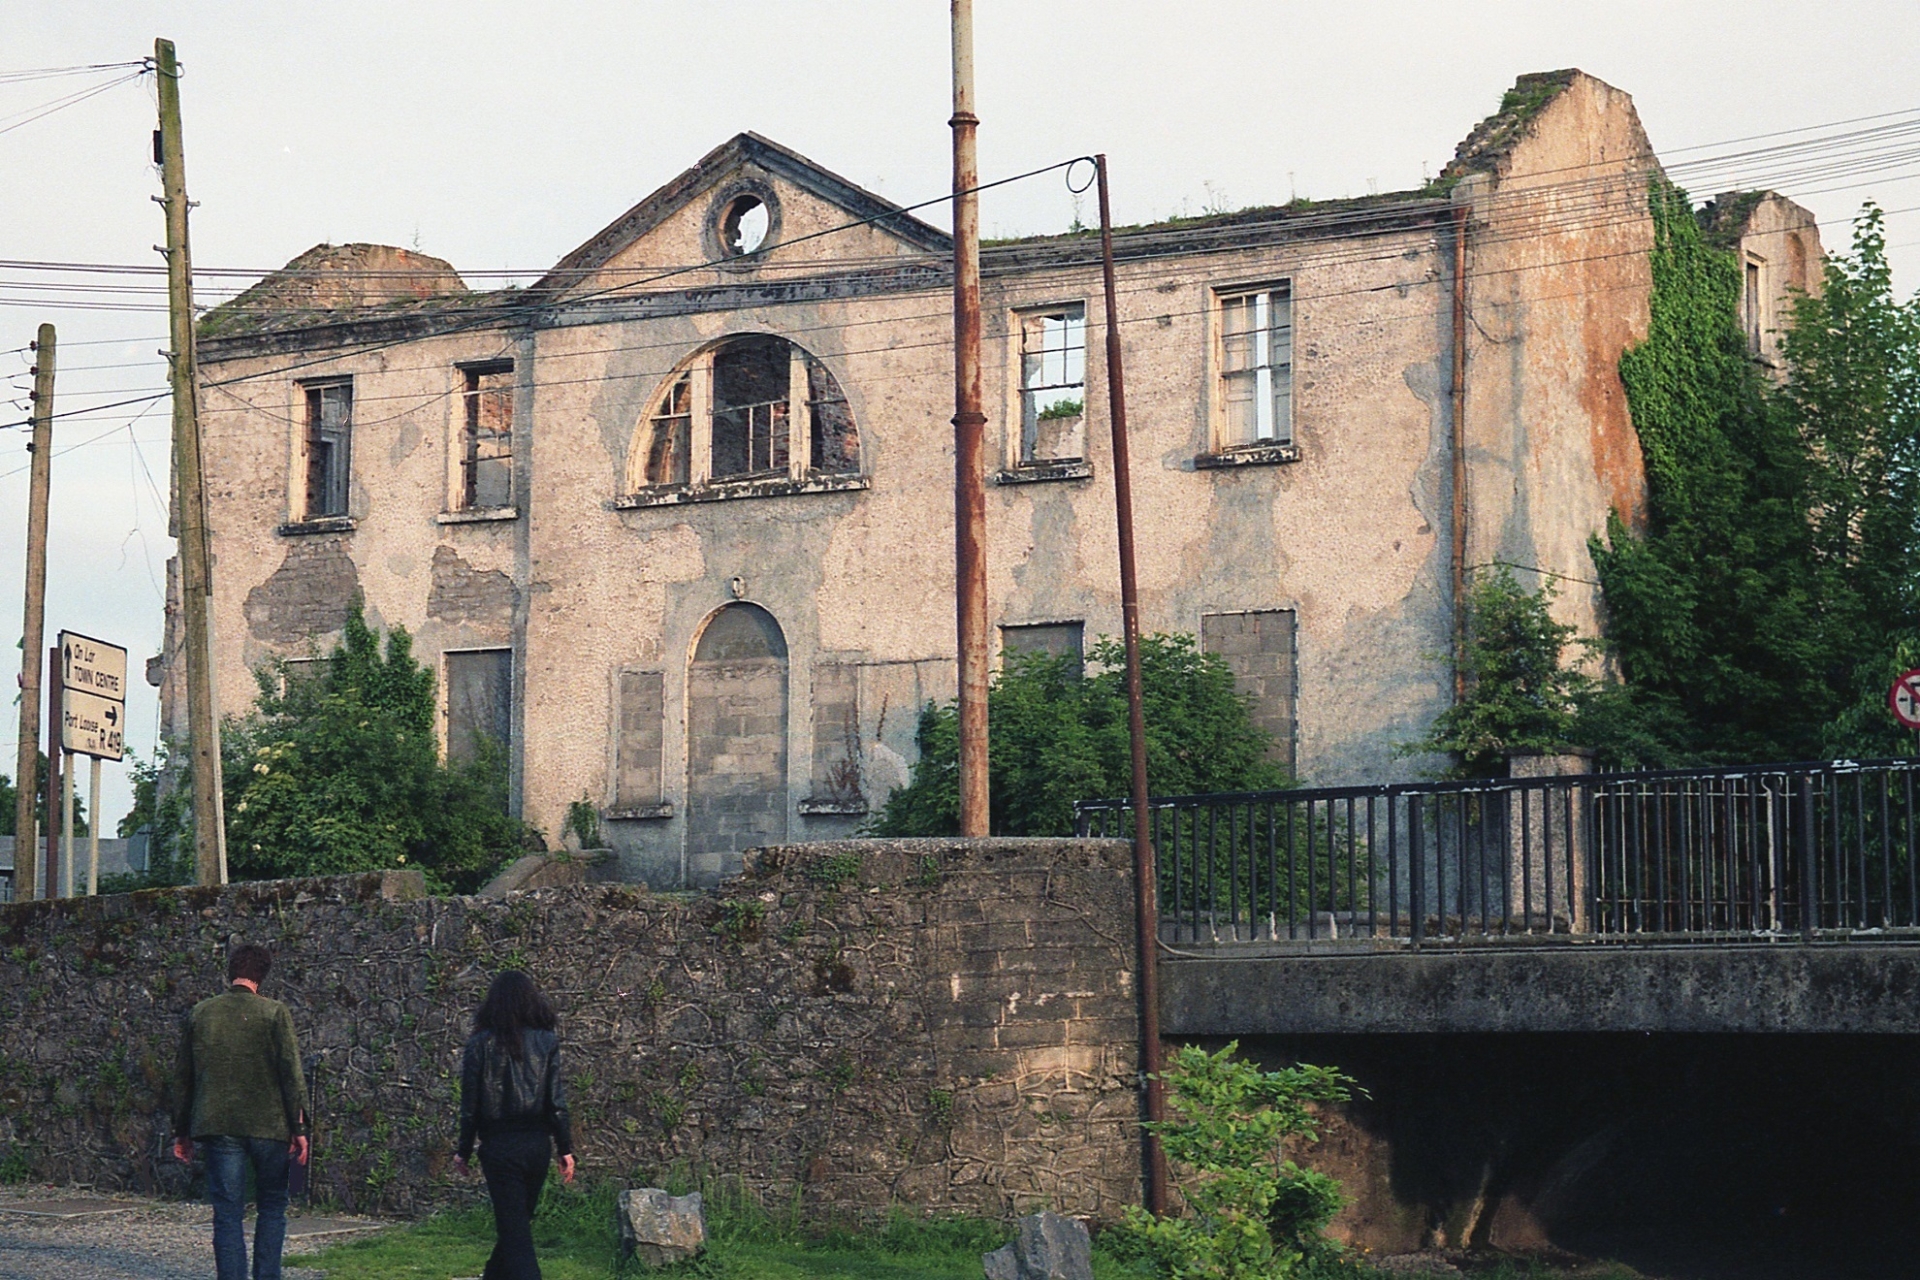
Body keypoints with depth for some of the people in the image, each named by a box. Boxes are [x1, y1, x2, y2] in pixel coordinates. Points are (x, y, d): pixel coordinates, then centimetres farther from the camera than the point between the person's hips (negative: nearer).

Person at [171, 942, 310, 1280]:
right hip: (269, 1126, -2)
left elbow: (182, 1076, 10)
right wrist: (298, 1127, -5)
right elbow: (291, 1072, -8)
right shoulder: (274, 1013, -3)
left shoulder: (200, 1014, 6)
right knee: (272, 1207, 13)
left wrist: (181, 1131, 18)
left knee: (228, 1214, 3)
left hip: (219, 1128, 2)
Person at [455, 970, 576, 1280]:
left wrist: (463, 1151, 5)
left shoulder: (481, 1043, -5)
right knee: (518, 1222, 20)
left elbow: (470, 1104, -4)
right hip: (537, 1145, 3)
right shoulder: (546, 1041, 0)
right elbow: (558, 1101, -2)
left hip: (499, 1147, -3)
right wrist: (566, 1149, 3)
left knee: (514, 1228, -3)